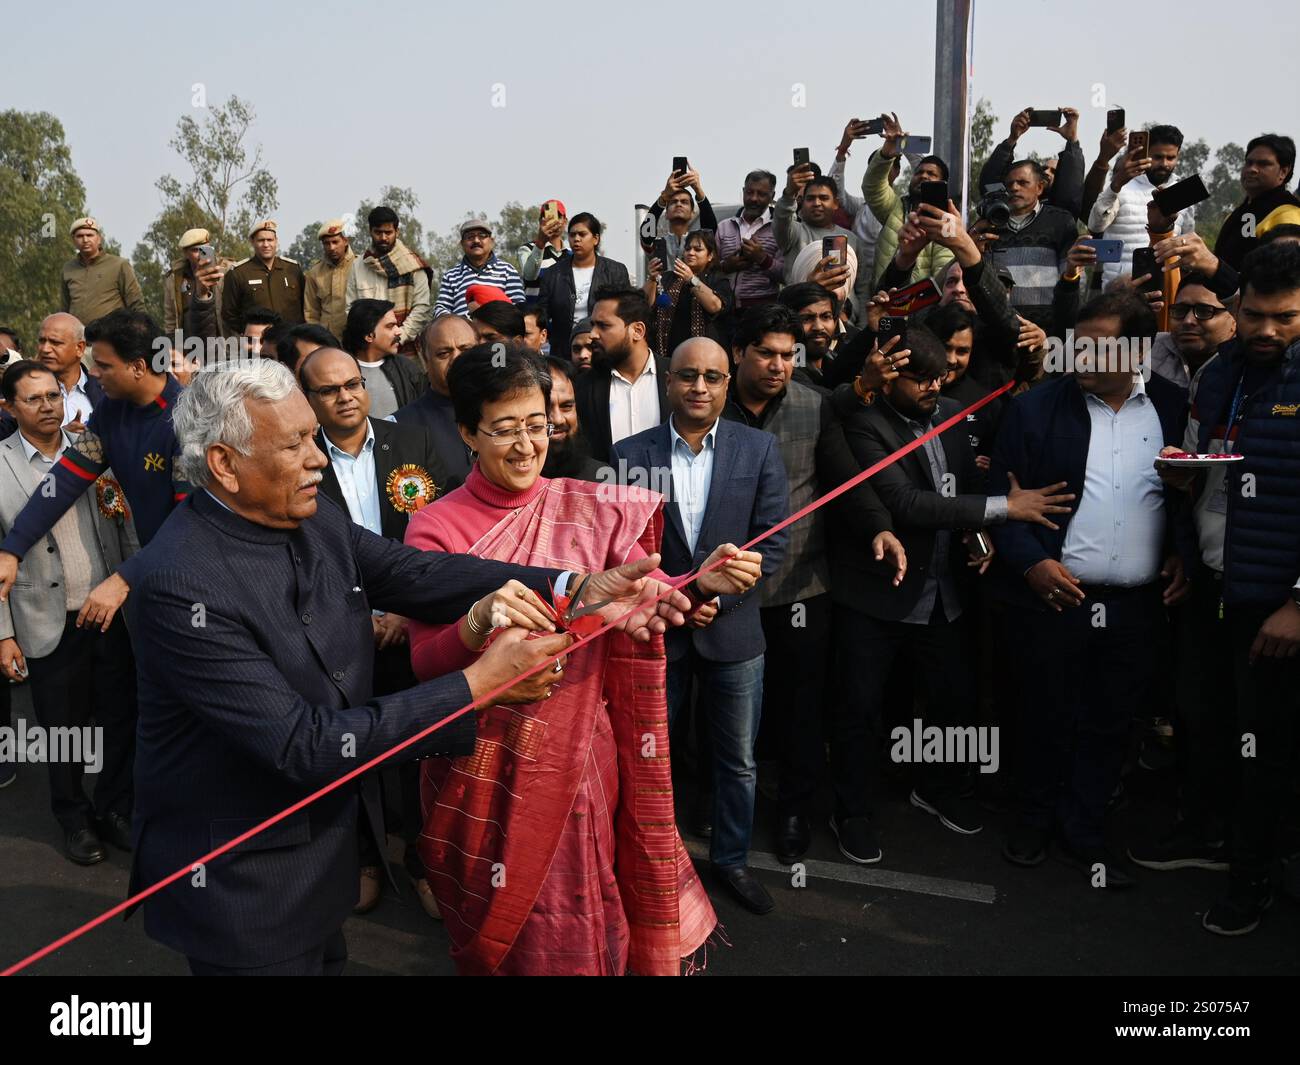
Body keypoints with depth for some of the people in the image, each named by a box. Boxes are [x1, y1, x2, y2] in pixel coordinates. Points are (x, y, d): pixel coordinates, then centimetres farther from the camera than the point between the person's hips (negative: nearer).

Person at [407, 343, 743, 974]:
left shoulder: (590, 510, -2)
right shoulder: (437, 528, -10)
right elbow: (425, 664, -15)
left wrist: (702, 581, -30)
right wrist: (479, 621, -35)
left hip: (577, 756, 2)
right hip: (487, 766, -2)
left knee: (579, 926, 18)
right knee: (503, 930, 15)